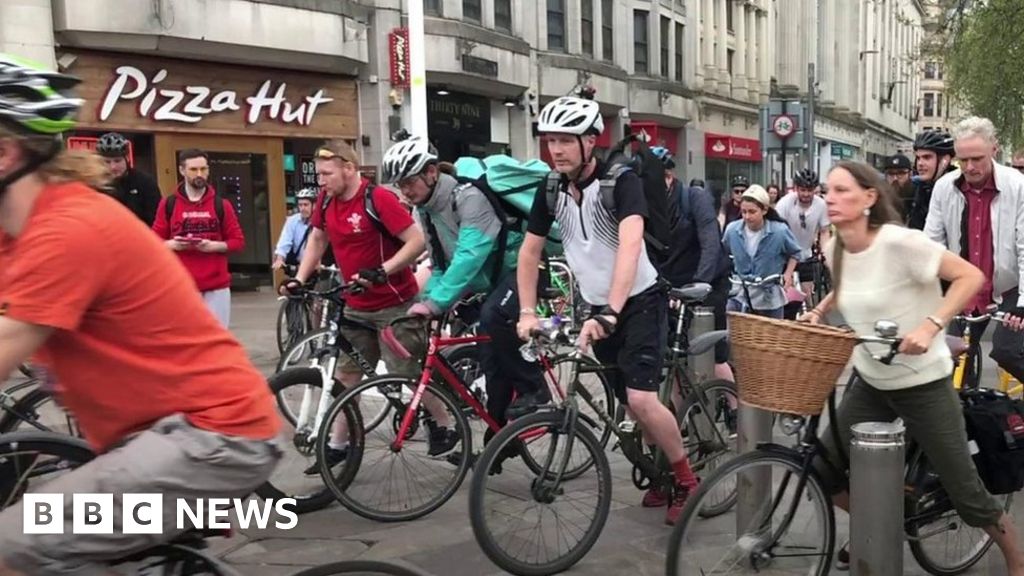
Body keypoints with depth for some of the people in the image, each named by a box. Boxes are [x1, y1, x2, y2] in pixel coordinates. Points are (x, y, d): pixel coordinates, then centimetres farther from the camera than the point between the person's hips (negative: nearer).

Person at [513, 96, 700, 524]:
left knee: (642, 399, -18)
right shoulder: (551, 192, -3)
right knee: (630, 403, 11)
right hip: (597, 308, 6)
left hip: (641, 301, -6)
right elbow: (529, 252, 3)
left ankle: (687, 482, 5)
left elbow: (630, 245, -35)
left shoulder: (621, 182, -21)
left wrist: (610, 313, -45)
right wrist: (527, 312, -7)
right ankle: (667, 473, 33)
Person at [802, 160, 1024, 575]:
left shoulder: (899, 241, -22)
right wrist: (818, 311, 3)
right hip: (870, 382, 6)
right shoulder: (834, 248, -2)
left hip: (922, 384, -6)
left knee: (966, 493, 3)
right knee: (822, 469, 3)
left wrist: (929, 326, -31)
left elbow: (971, 276, -20)